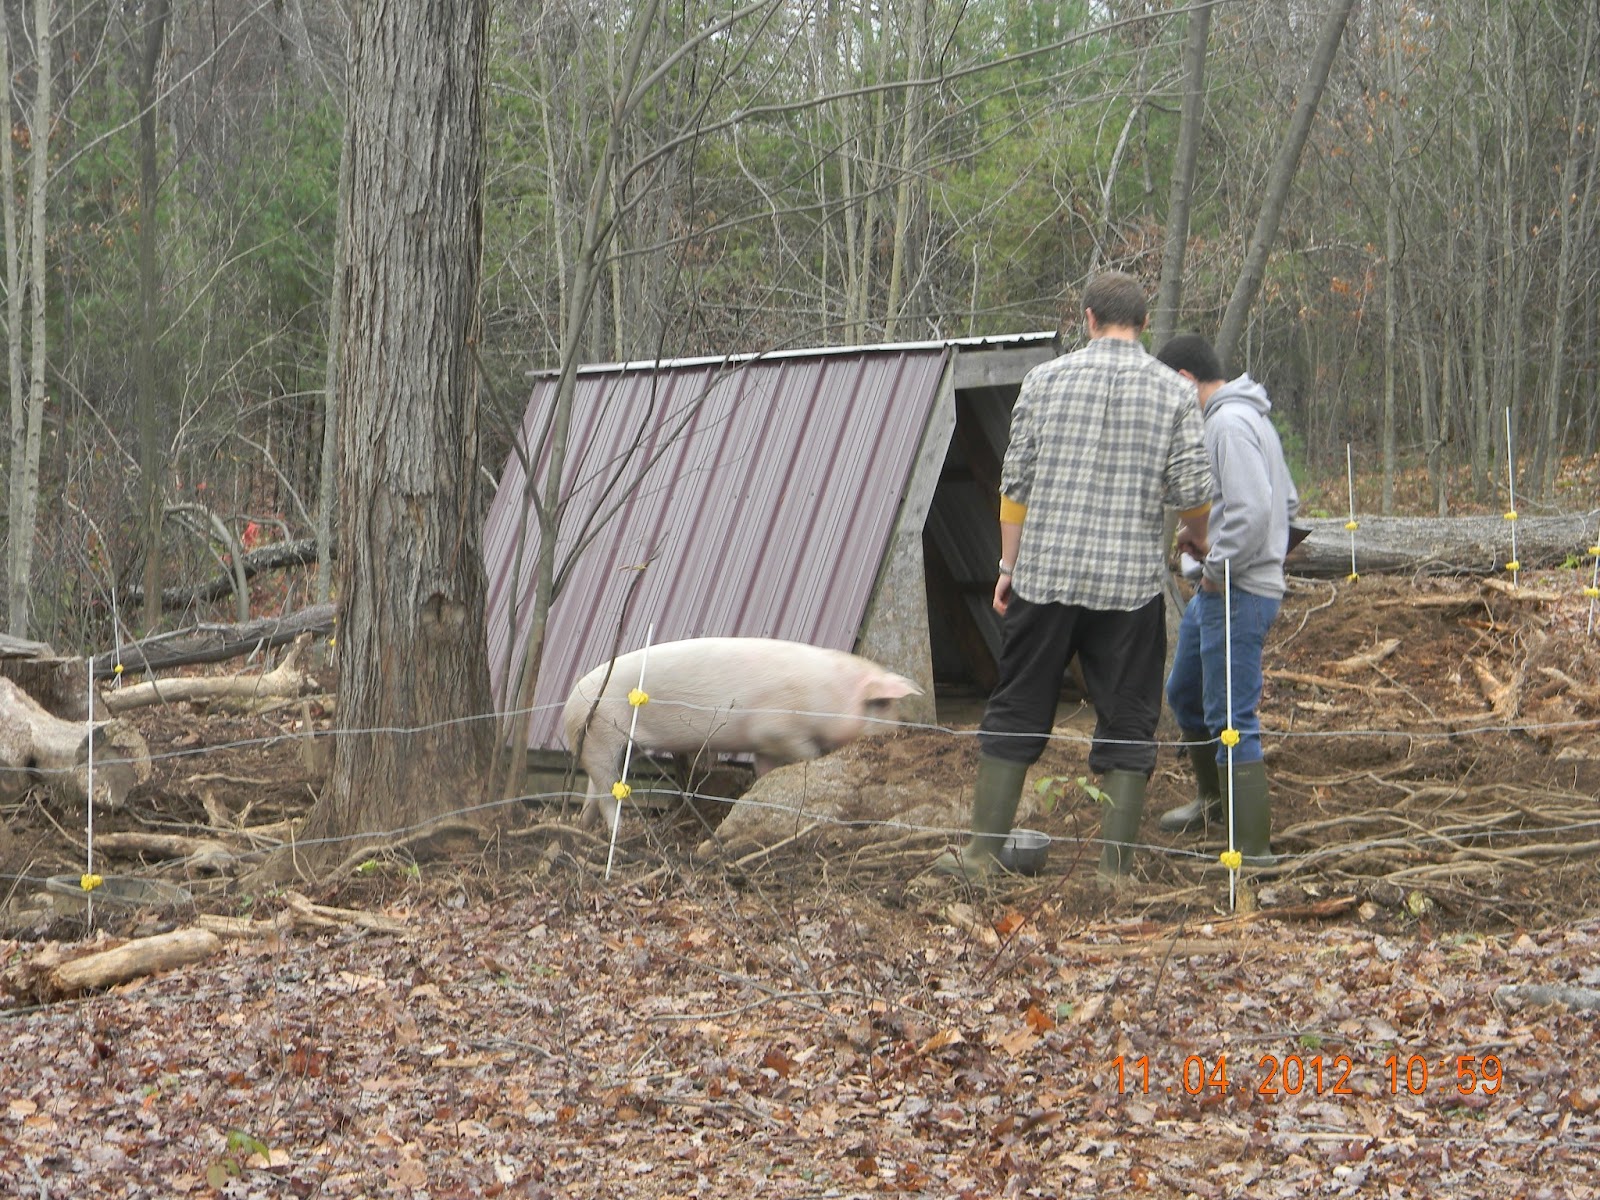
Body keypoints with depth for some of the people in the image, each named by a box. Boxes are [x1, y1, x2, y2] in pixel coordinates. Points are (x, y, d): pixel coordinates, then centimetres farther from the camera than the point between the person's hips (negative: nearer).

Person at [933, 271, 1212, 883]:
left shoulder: (1046, 379, 1)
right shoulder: (1172, 391, 0)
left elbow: (1016, 482, 1)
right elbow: (1193, 491, -3)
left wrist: (1008, 565, 8)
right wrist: (1197, 537, 19)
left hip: (1045, 575, 1)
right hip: (1131, 581, -1)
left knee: (1015, 714, 9)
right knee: (1127, 726, 6)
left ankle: (981, 853, 11)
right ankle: (1116, 866, 5)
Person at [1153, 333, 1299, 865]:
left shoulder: (1229, 425, -18)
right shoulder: (1248, 418, 14)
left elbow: (1254, 511, -29)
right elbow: (1287, 501, 22)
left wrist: (1218, 567, -16)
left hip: (1237, 594, -11)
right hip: (1217, 589, 11)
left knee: (1232, 720, -7)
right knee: (1184, 694, 25)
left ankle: (1252, 849, -4)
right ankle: (1213, 800, 42)